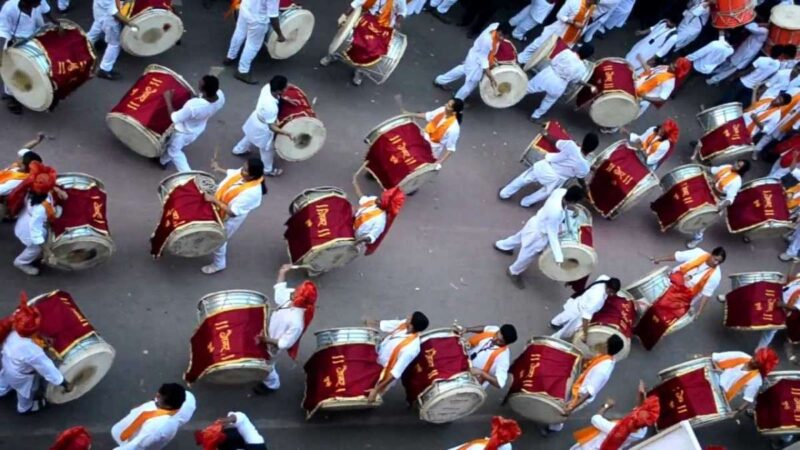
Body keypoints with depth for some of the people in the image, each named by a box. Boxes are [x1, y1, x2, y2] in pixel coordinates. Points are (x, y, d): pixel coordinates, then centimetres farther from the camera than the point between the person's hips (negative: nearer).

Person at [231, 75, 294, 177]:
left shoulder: (267, 87, -24)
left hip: (255, 118, 7)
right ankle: (268, 170, 47)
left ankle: (238, 150, 65)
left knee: (250, 137, 38)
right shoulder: (271, 107, -45)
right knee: (267, 149, 21)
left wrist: (285, 99, -10)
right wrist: (287, 134, -41)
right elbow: (272, 127, -36)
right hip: (262, 129, -7)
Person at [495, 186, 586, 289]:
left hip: (537, 223, 8)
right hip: (538, 233, -8)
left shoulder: (561, 191, -25)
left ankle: (501, 245, 66)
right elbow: (552, 236, -35)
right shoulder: (555, 212, -44)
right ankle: (514, 272, 50)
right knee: (528, 255, 20)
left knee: (519, 237, 37)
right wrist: (559, 258, -33)